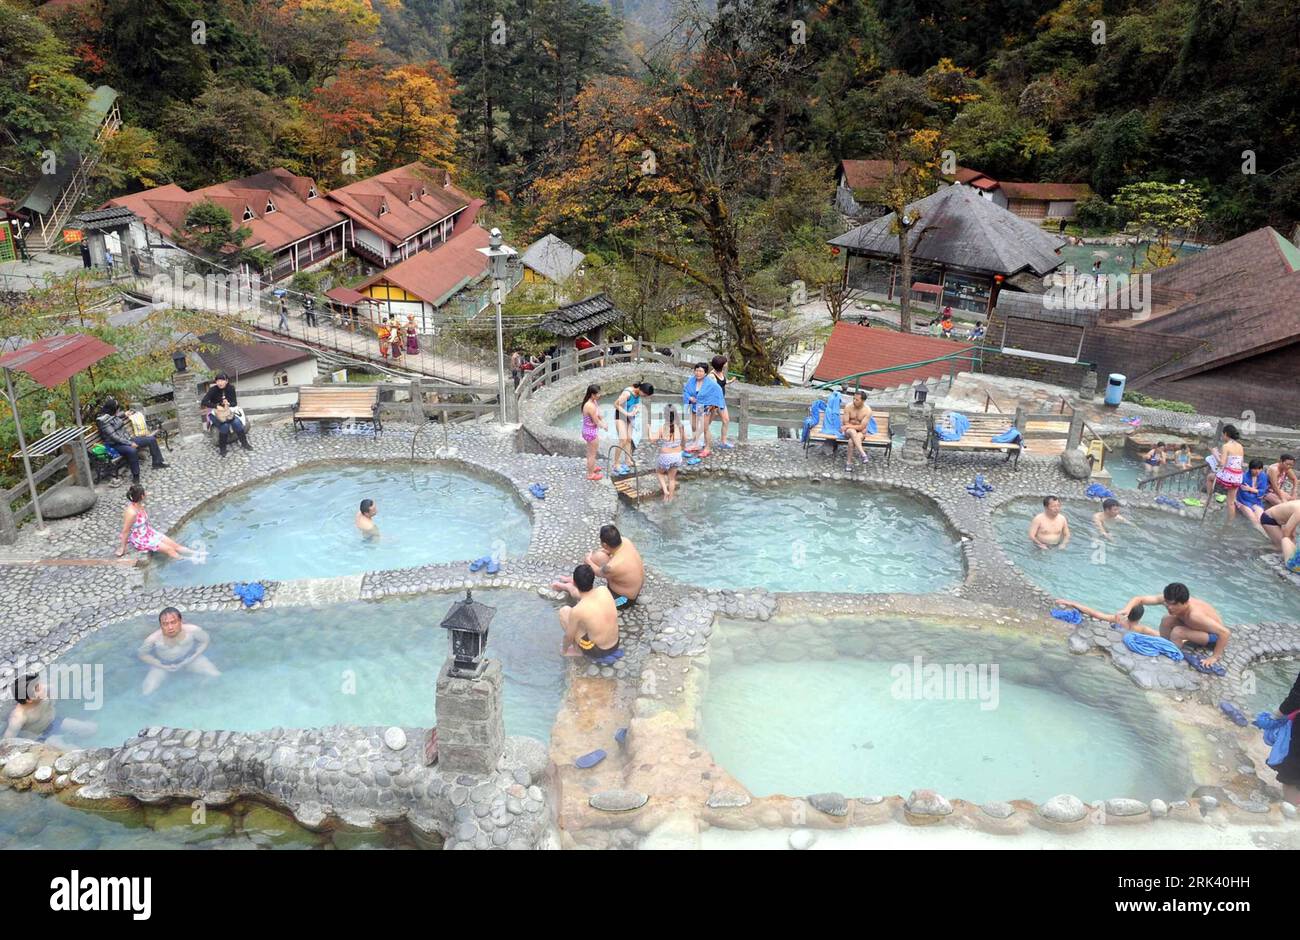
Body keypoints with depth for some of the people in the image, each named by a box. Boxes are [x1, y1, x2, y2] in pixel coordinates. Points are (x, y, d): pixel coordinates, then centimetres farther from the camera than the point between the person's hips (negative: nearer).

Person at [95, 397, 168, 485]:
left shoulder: (113, 415, 5)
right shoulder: (103, 421, -22)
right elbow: (114, 436, -24)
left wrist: (124, 414, 40)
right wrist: (130, 443, -25)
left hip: (127, 438, 10)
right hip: (116, 444, -10)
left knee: (152, 439, 6)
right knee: (132, 450, -41)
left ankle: (157, 462, 17)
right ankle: (135, 475, -27)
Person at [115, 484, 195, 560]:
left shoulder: (140, 505, -5)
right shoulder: (131, 512, -30)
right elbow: (125, 531, -23)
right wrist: (122, 548, -16)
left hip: (148, 532, 8)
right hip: (139, 539, -8)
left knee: (174, 544, 6)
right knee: (168, 549, -7)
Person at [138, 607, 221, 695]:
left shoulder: (192, 630, -30)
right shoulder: (154, 639, -32)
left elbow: (206, 640, -9)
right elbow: (141, 654, -12)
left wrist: (191, 659, -16)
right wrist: (163, 667, -19)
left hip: (190, 660, 1)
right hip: (164, 664, -1)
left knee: (217, 677, -8)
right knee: (146, 693, -15)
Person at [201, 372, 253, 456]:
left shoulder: (231, 388, -7)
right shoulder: (213, 390, -16)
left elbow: (235, 402, -4)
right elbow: (204, 402, -24)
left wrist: (228, 404, -27)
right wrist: (216, 406, -37)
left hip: (228, 411, 3)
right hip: (215, 412, -3)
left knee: (237, 422, -26)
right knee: (224, 425, -31)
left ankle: (244, 442, -9)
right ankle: (222, 447, -15)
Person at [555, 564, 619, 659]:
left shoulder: (576, 611, -25)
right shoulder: (604, 590, -12)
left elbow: (569, 637, -7)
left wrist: (564, 650, 15)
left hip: (596, 652, -5)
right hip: (615, 646, 5)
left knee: (564, 611, 4)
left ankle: (578, 651, 16)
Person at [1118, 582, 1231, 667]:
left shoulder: (1195, 615, -40)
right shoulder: (1170, 599, -22)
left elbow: (1226, 633, -40)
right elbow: (1139, 599, -18)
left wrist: (1214, 657, -32)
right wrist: (1128, 608, -40)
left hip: (1214, 636, -7)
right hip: (1201, 629, 7)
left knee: (1177, 632, -27)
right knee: (1167, 620, -9)